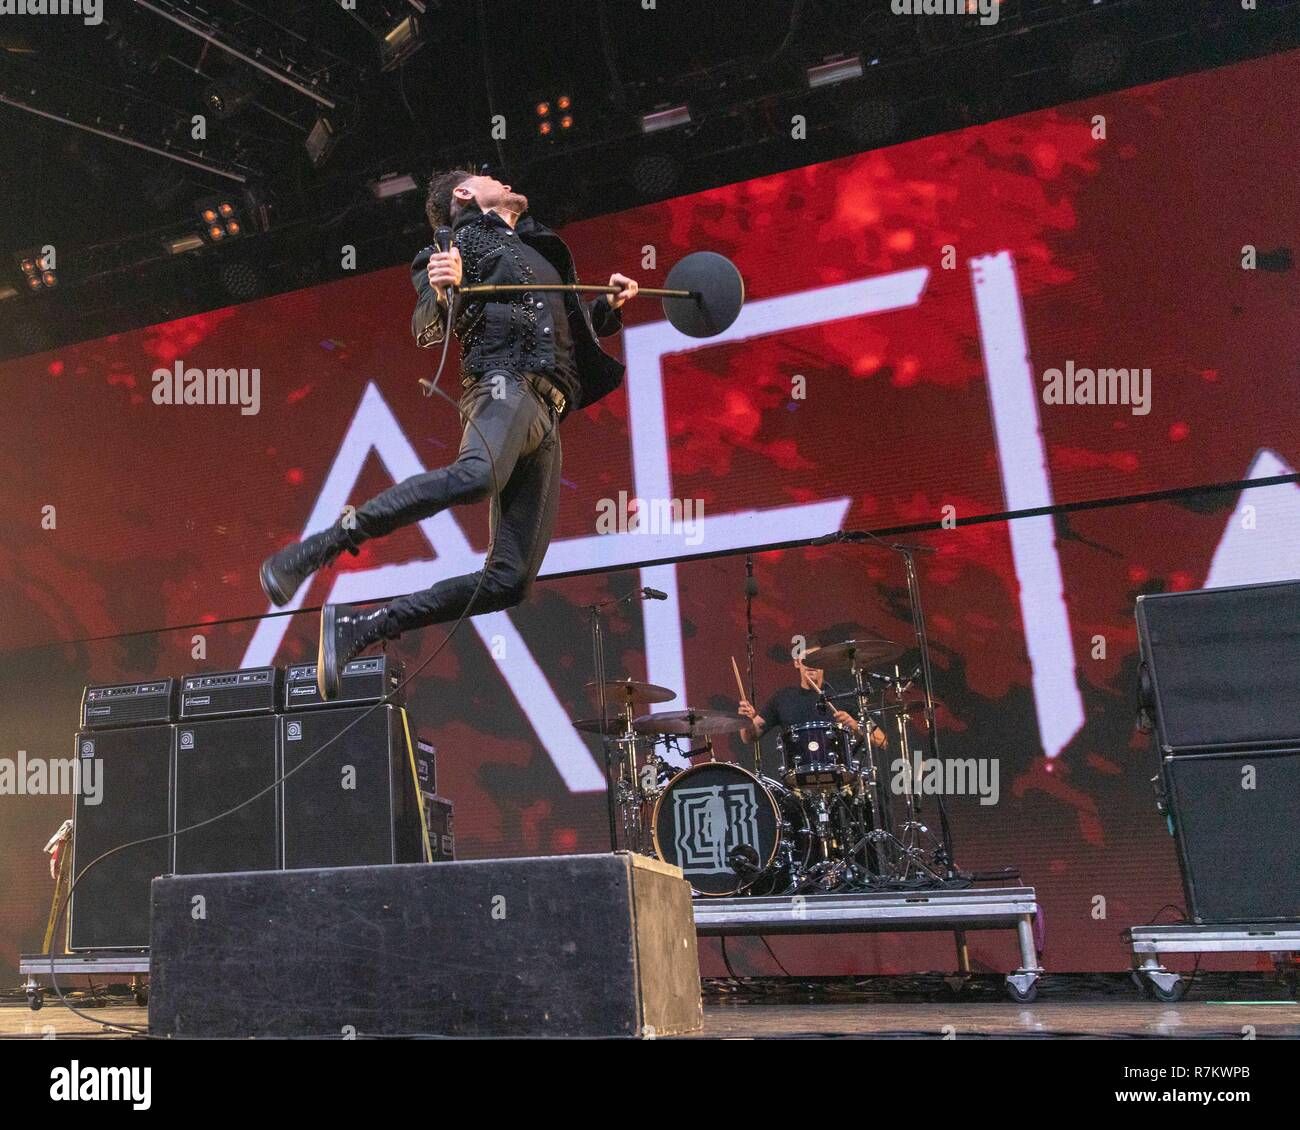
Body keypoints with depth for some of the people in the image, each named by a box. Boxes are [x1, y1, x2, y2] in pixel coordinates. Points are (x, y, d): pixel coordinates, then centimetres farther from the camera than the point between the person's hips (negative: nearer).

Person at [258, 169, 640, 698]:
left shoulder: (540, 250, 35)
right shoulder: (465, 240, 13)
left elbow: (575, 332, 44)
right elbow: (426, 330, -3)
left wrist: (609, 306, 25)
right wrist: (443, 291, -24)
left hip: (547, 418, 7)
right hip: (504, 383, -6)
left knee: (510, 581, -8)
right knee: (473, 476, -42)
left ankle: (357, 625, -2)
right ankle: (316, 549, -31)